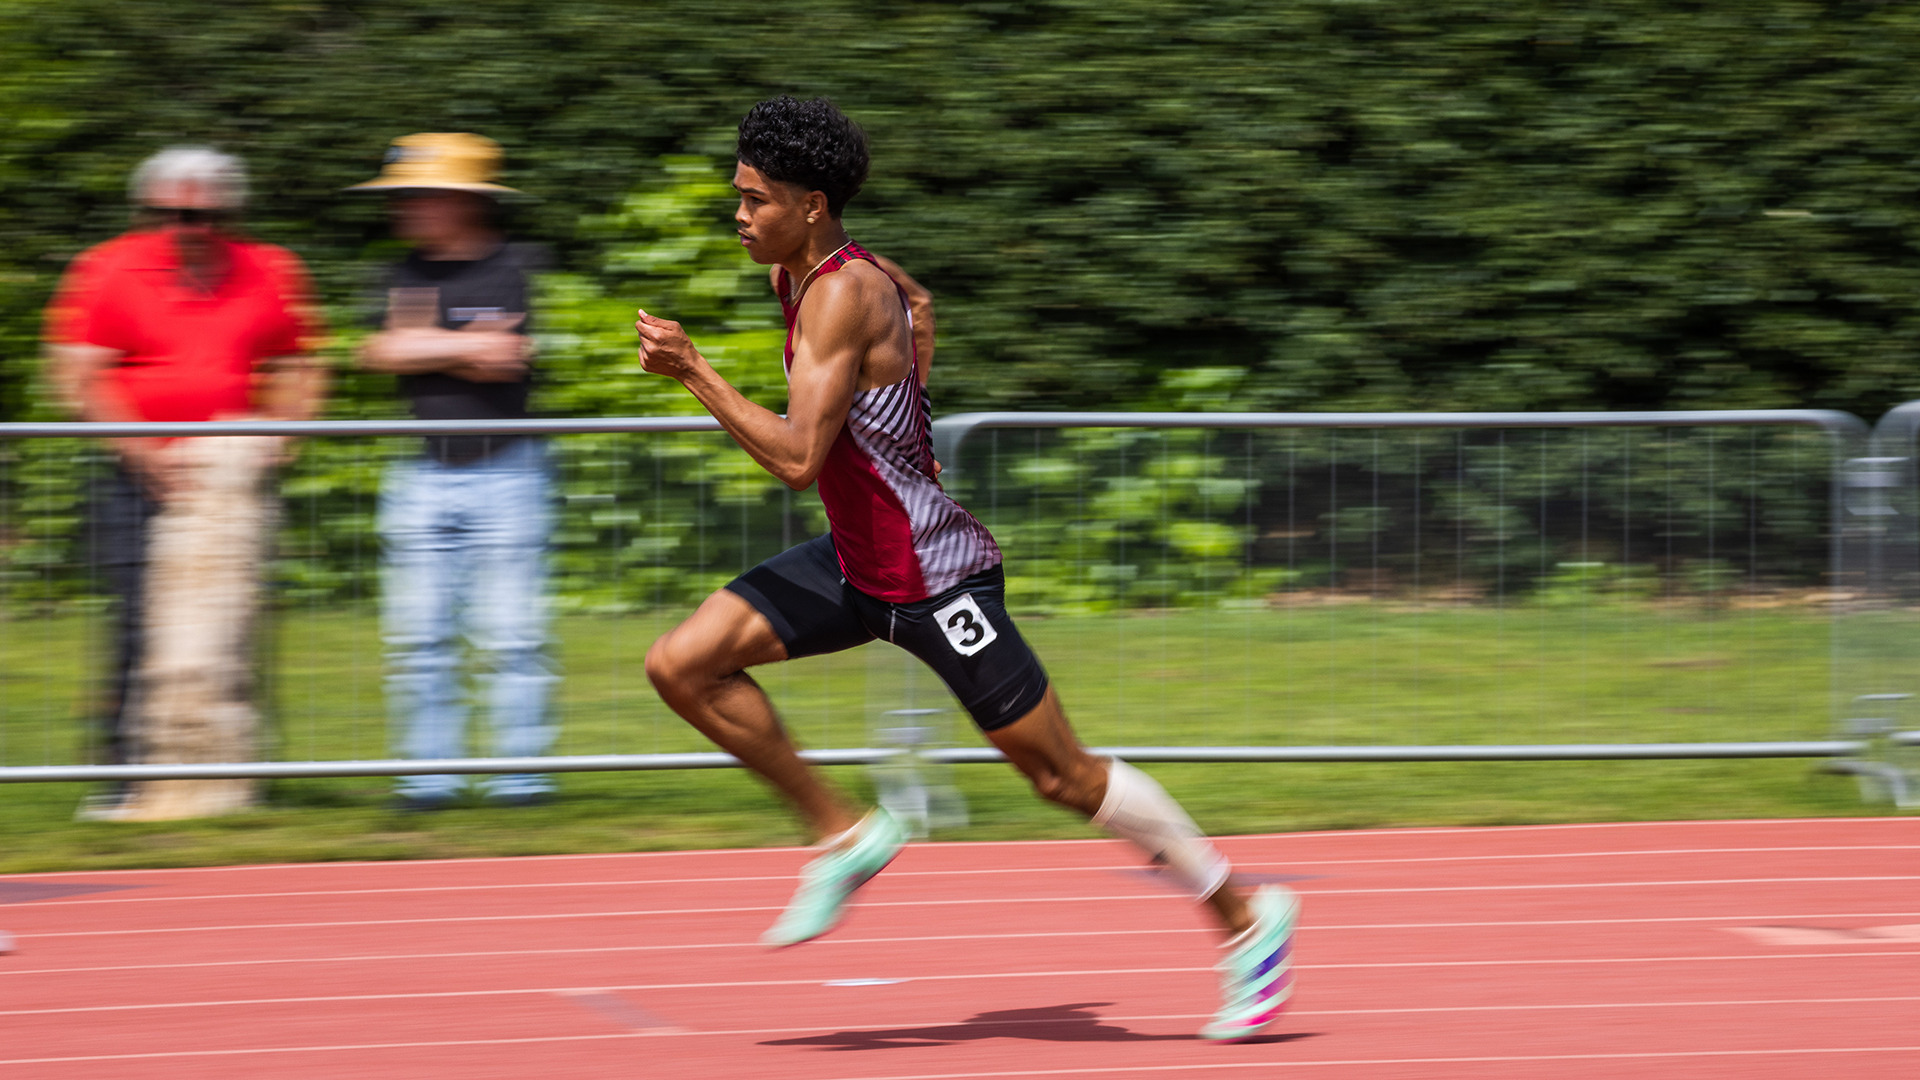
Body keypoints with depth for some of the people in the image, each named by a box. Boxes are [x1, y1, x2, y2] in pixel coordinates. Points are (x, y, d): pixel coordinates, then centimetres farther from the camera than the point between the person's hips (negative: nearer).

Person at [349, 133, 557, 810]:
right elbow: (380, 353, -3)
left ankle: (521, 770, 2)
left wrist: (420, 342, -7)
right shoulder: (407, 274, 11)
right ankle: (429, 773, 6)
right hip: (424, 474, 4)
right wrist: (465, 347, -10)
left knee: (511, 636, -4)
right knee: (418, 636, 1)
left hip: (504, 470, -4)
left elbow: (504, 358, -14)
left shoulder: (513, 270, -3)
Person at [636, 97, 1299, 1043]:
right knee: (681, 665, -2)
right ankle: (844, 834, 8)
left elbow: (797, 459, -31)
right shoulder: (803, 273, 5)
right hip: (855, 562, 9)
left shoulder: (841, 298, -23)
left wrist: (694, 372, -27)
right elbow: (913, 302, 27)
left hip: (932, 577, -9)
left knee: (1062, 776, -1)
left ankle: (1247, 918, 13)